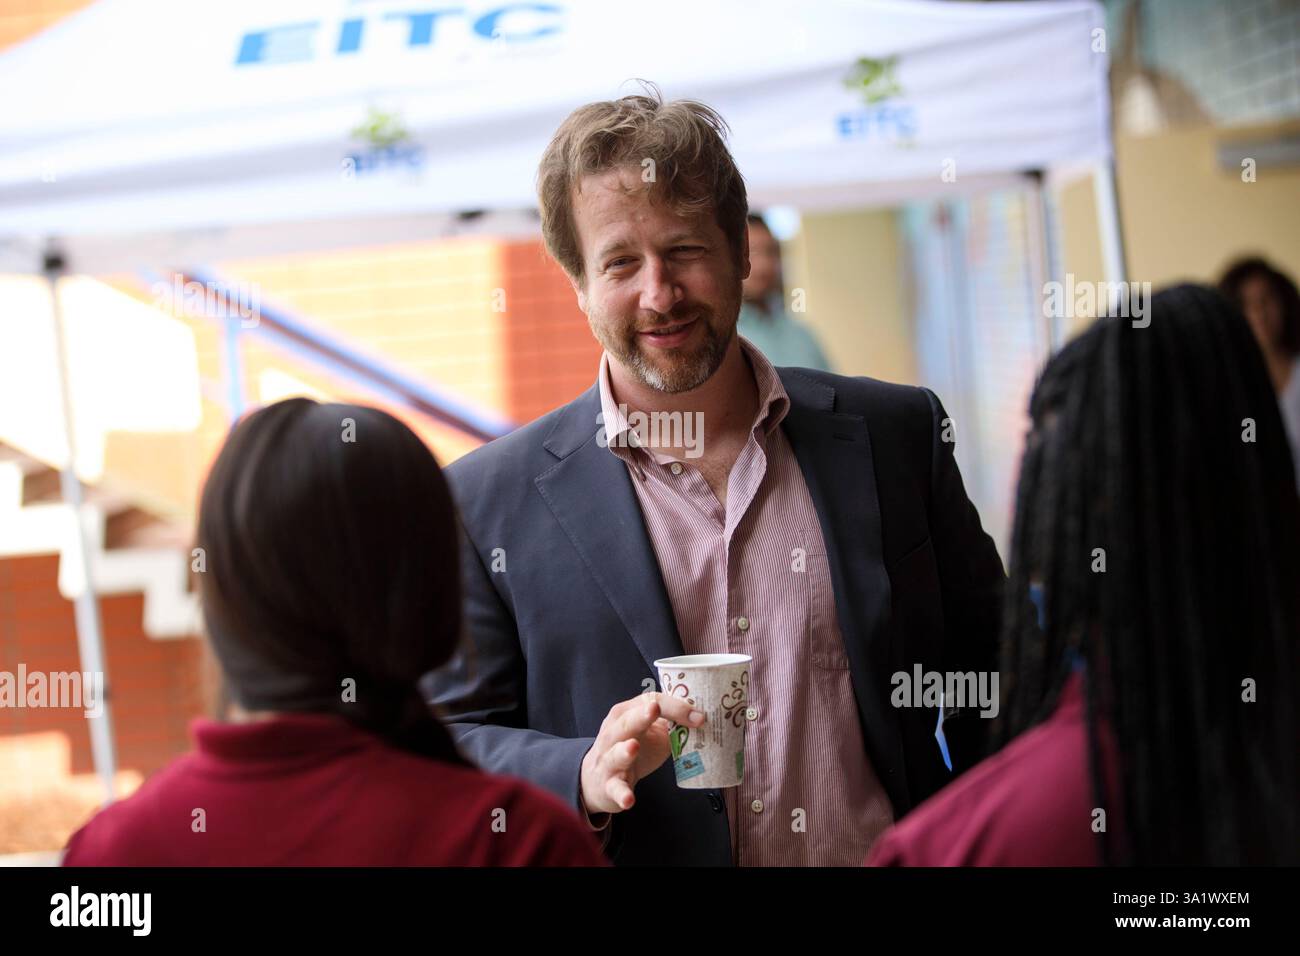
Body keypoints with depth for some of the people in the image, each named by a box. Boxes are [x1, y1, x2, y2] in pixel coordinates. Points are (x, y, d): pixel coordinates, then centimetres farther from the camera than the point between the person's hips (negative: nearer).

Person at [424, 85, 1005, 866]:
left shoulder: (897, 435, 6)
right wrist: (586, 776, -17)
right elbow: (451, 749, 0)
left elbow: (991, 694, 11)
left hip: (889, 859, -1)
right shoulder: (491, 502, 1)